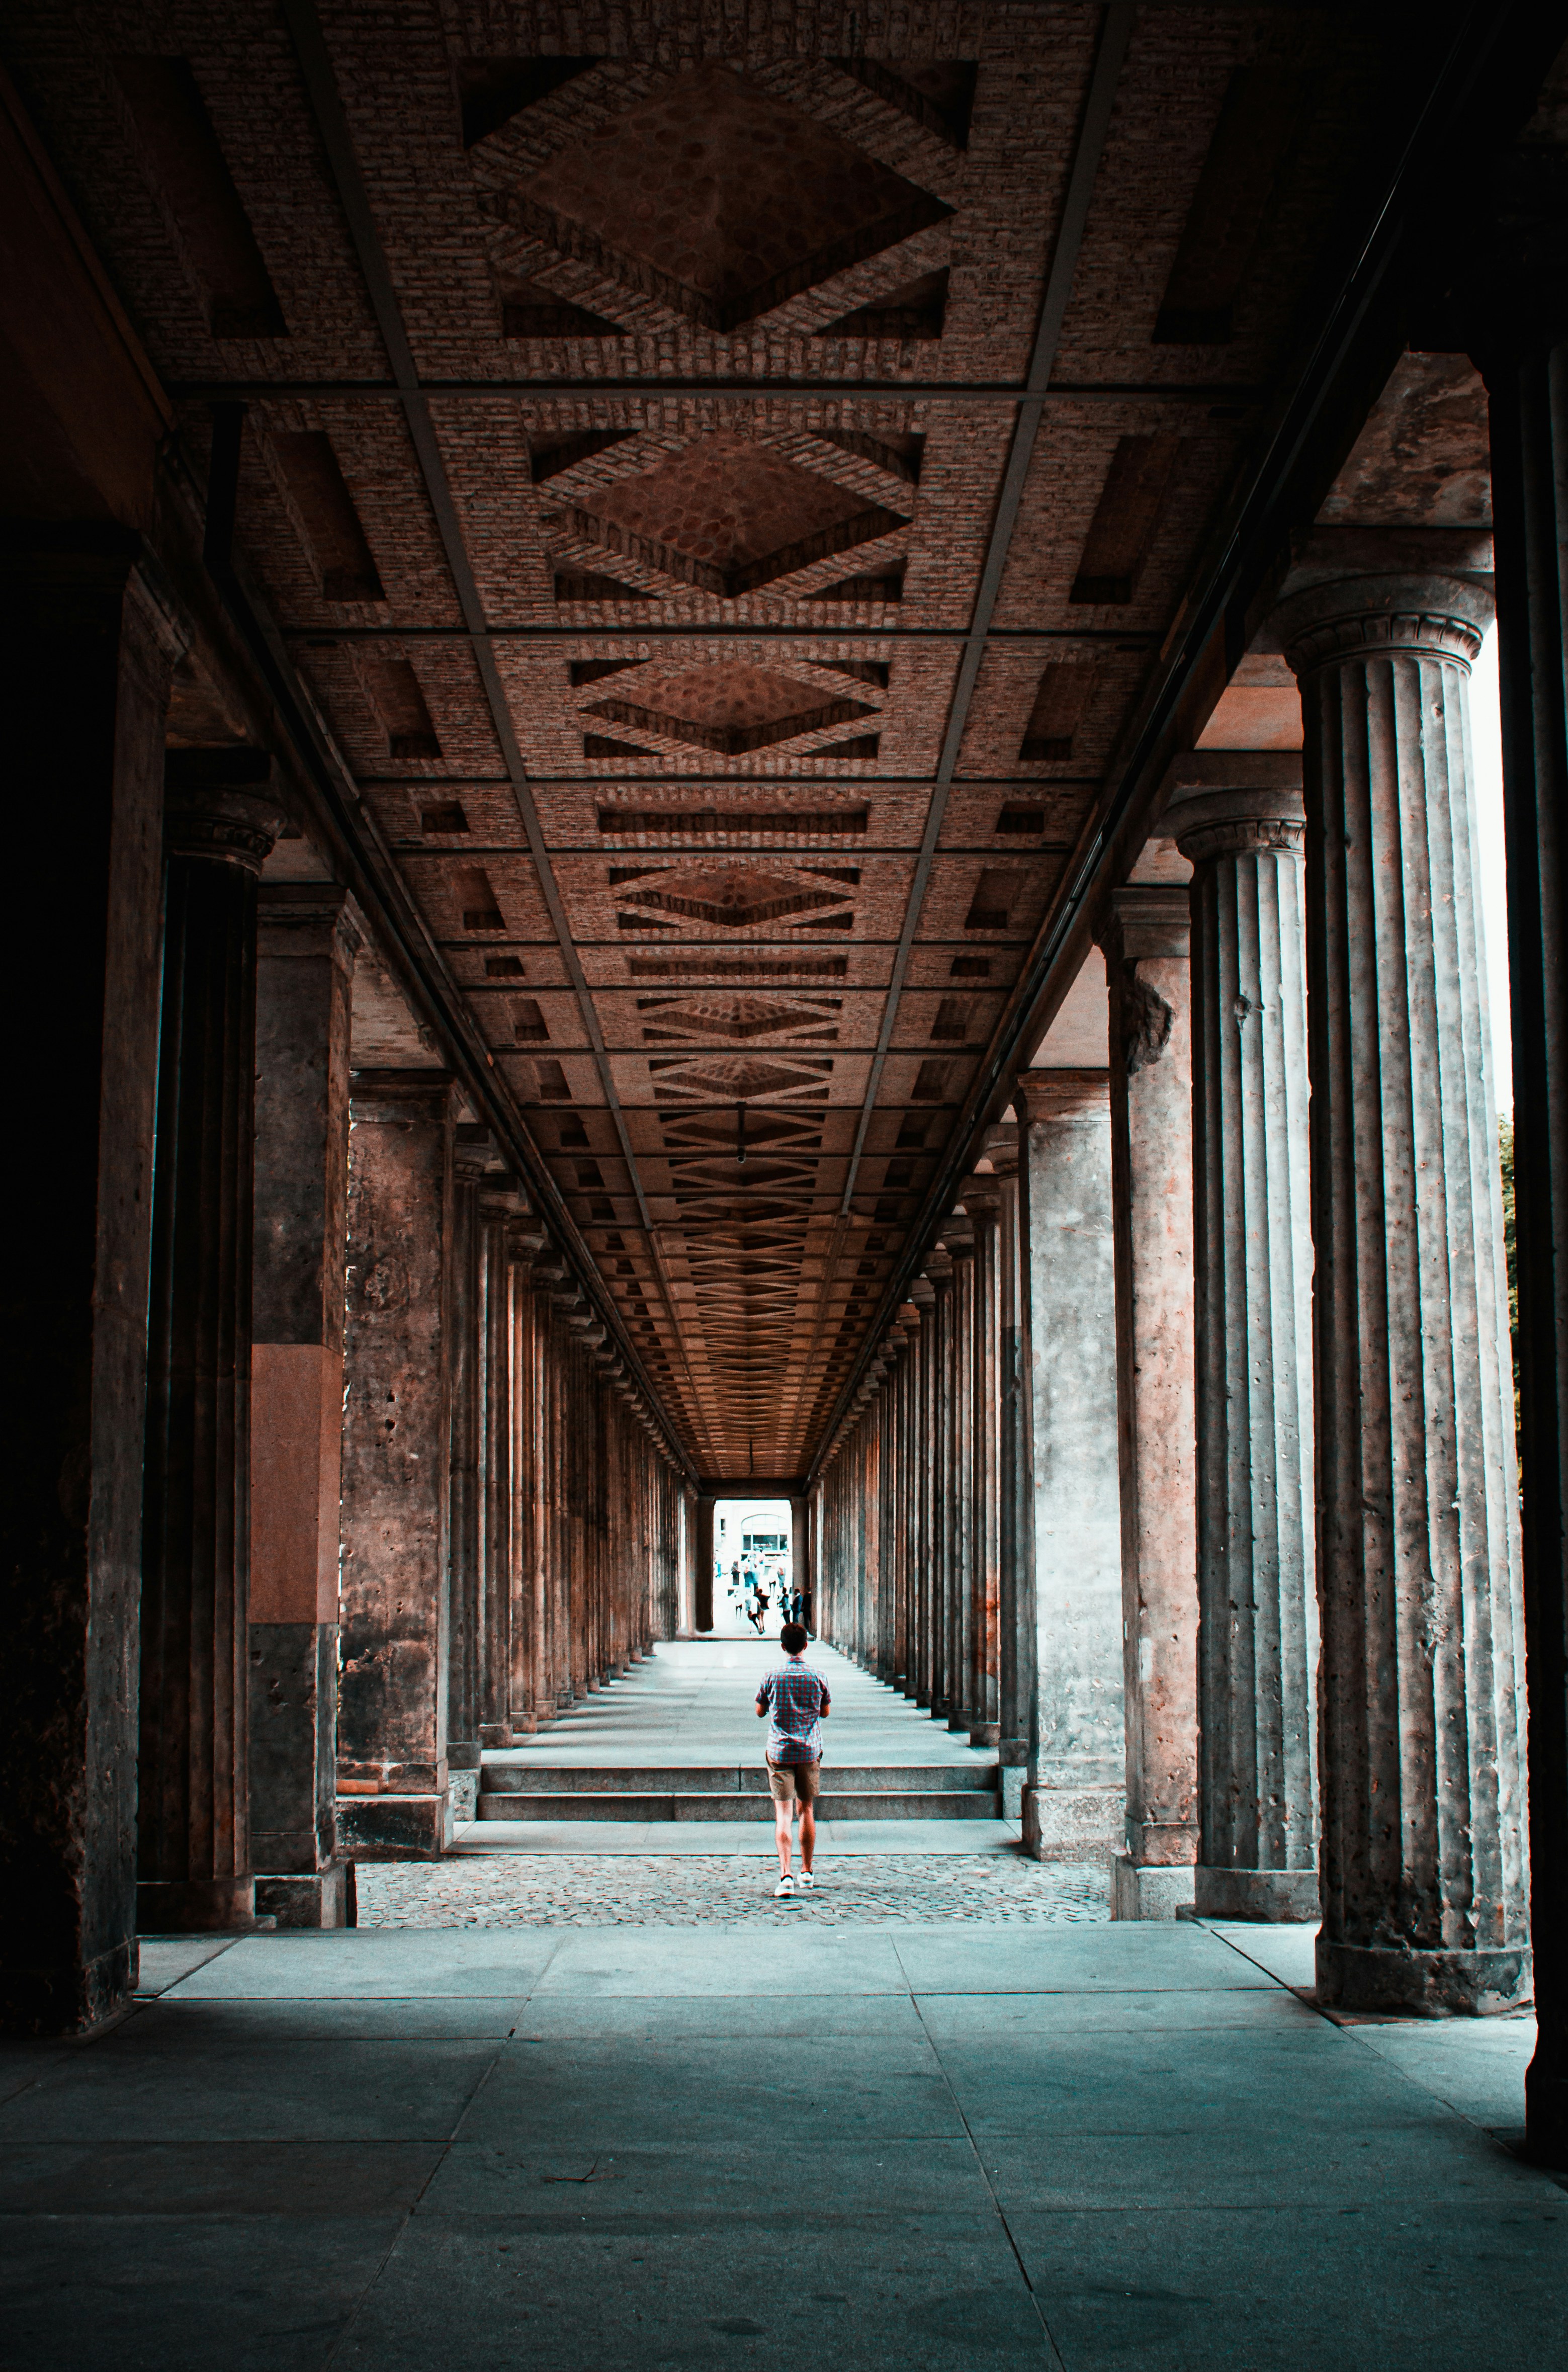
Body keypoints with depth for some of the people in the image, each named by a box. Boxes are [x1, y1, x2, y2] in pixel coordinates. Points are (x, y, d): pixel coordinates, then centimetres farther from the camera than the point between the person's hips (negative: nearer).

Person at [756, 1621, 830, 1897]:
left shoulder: (772, 1677, -7)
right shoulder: (817, 1678, -3)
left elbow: (760, 1712, 4)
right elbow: (826, 1712, 10)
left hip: (779, 1751, -2)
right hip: (810, 1751, 2)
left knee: (783, 1813, -6)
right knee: (807, 1811, 15)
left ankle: (785, 1874, -19)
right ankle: (807, 1872, 24)